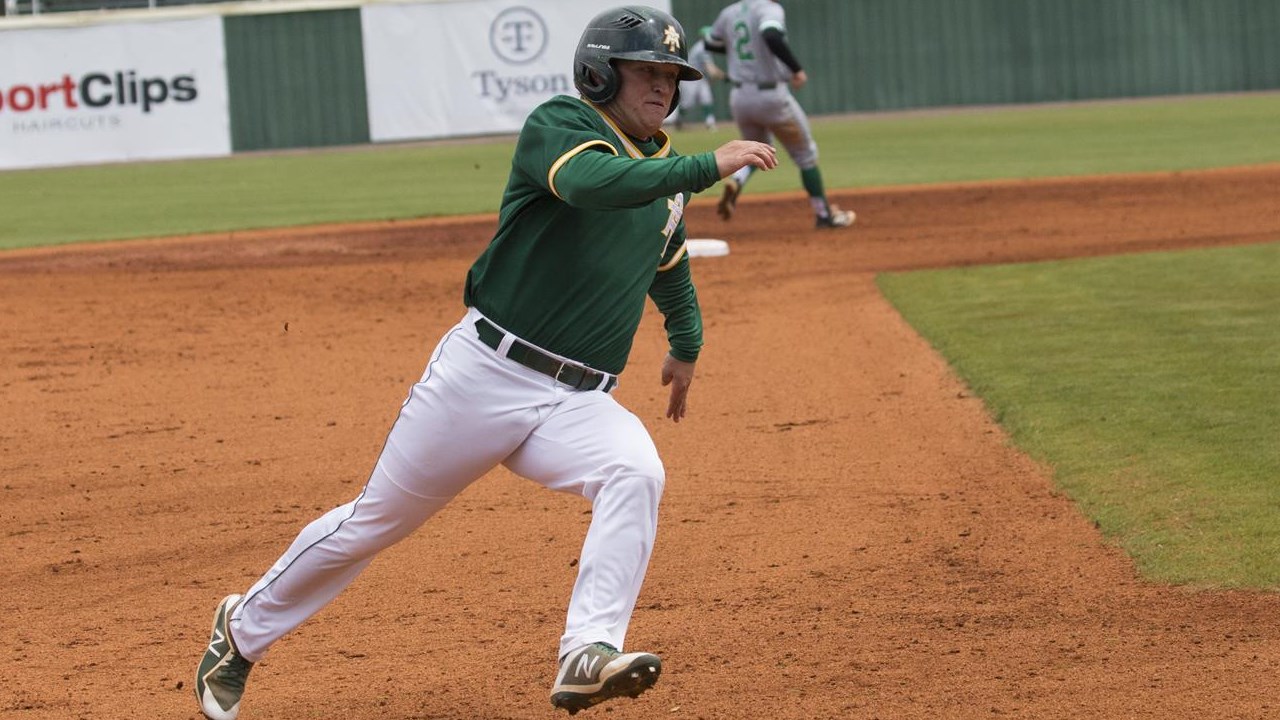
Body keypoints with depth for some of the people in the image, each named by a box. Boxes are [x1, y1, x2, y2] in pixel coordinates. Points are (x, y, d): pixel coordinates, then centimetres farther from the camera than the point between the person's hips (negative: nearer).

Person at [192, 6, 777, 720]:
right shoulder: (560, 124, -7)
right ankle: (244, 628, 27)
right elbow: (591, 183, -31)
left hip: (577, 403, 5)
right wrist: (708, 165, -34)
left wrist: (687, 343, 36)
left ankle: (589, 657, -36)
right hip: (485, 373, -5)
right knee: (373, 522, 5)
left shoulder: (665, 173, 14)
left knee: (636, 473, -28)